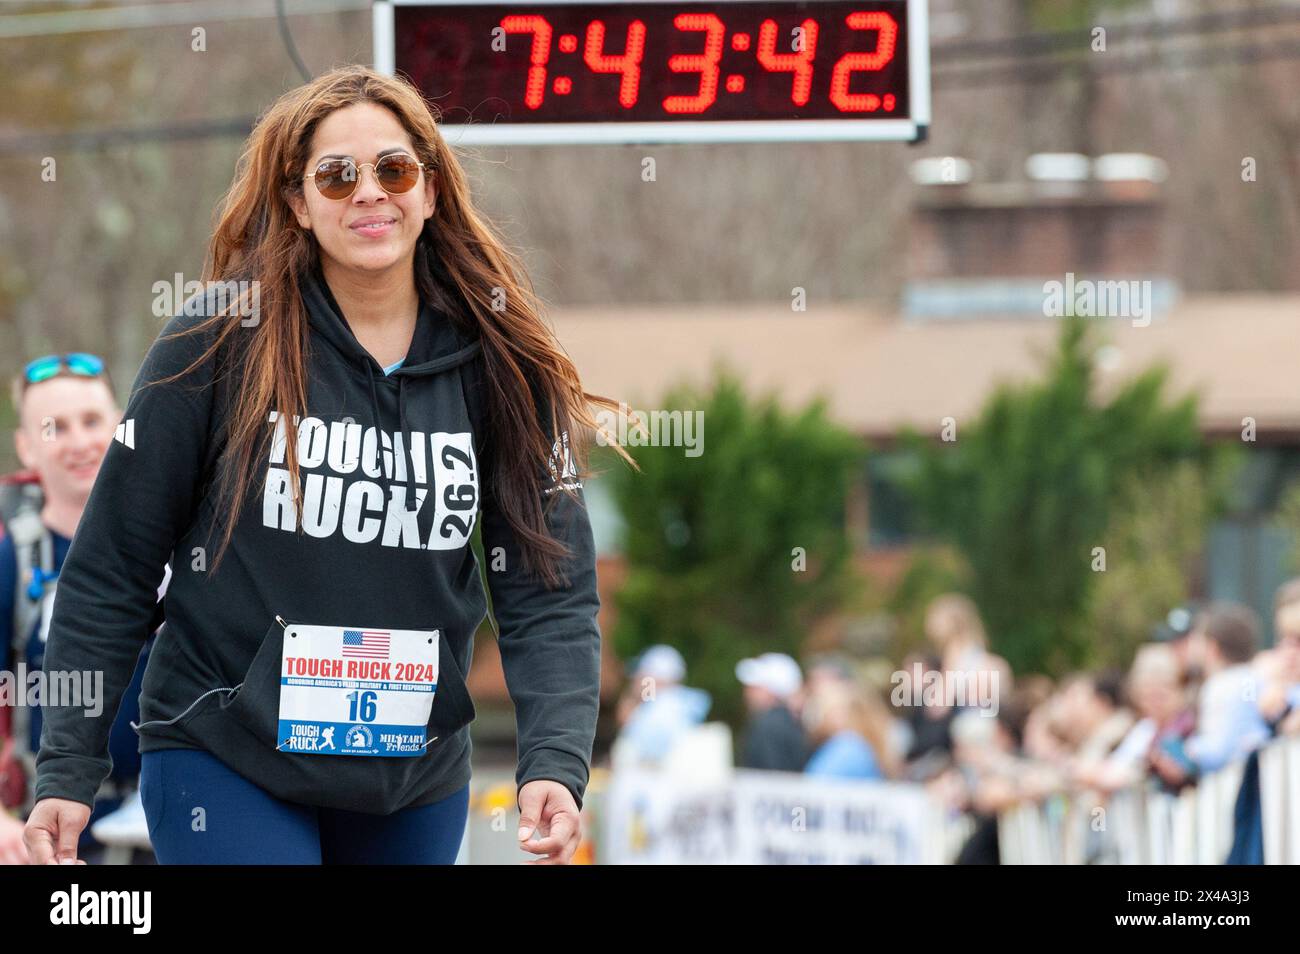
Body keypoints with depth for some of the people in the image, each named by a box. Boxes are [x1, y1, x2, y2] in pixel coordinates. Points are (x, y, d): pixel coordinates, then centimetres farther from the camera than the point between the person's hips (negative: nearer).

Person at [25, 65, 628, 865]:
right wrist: (67, 771, -7)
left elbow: (549, 590, -2)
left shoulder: (499, 361, 1)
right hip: (221, 761, -3)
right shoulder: (222, 339, -8)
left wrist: (555, 762, -17)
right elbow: (113, 566, -4)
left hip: (418, 783, 4)